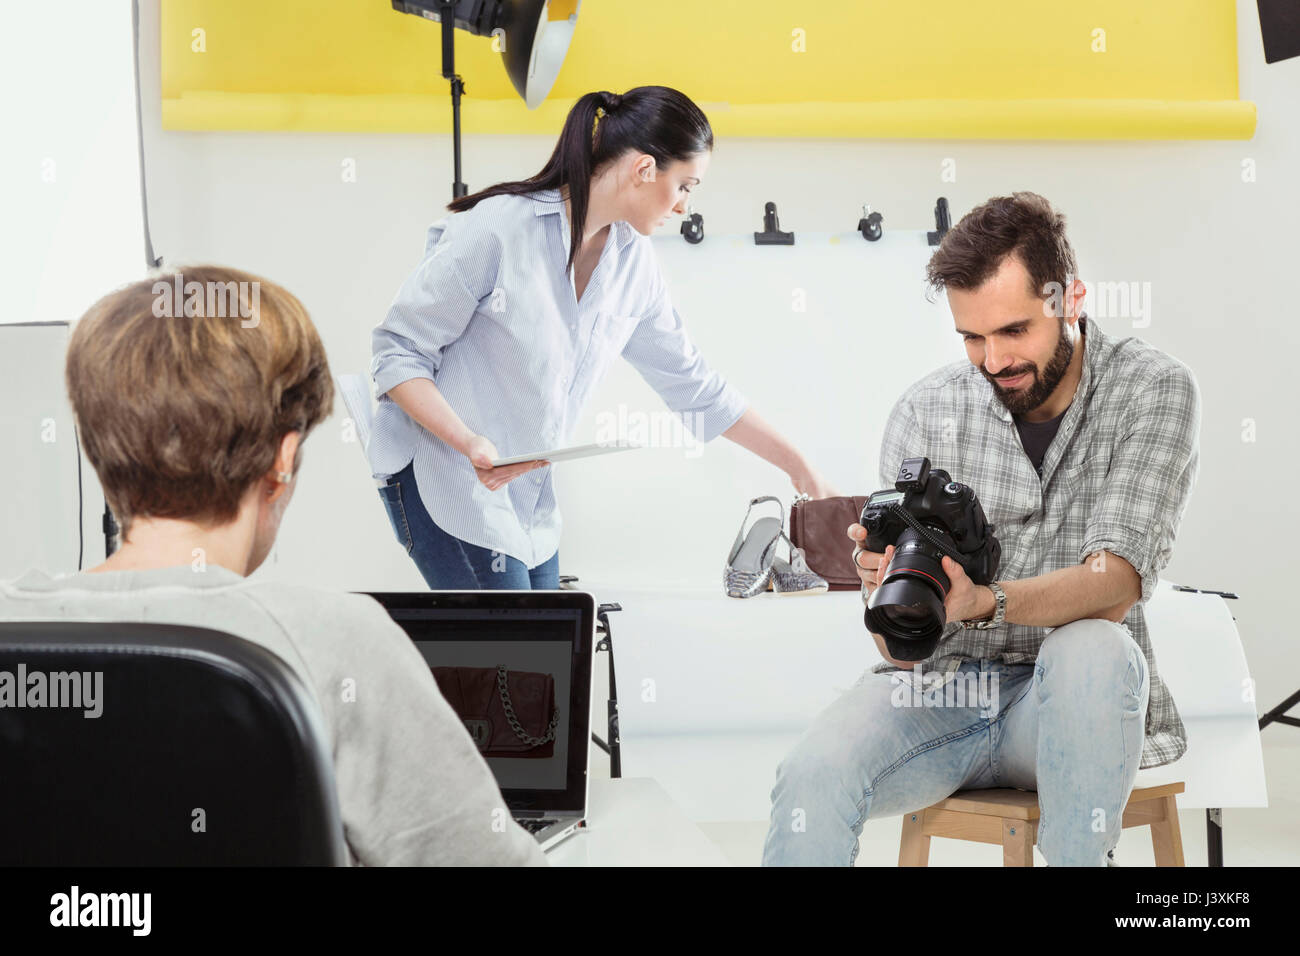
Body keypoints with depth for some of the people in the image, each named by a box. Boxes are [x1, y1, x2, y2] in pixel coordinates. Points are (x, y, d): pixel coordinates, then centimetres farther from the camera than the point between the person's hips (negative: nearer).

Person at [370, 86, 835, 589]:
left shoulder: (633, 263, 4)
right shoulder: (496, 230, -17)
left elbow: (694, 385, 15)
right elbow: (397, 351, -13)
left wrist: (798, 466, 17)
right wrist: (471, 444, -27)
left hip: (530, 500, 7)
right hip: (441, 479, -7)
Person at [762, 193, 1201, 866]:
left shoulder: (1154, 391, -5)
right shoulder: (927, 410, -1)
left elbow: (1115, 585, -18)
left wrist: (983, 603, -37)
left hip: (1071, 704, -1)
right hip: (940, 688, 1)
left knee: (1090, 648, -36)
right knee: (813, 774, -29)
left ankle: (1076, 860, -20)